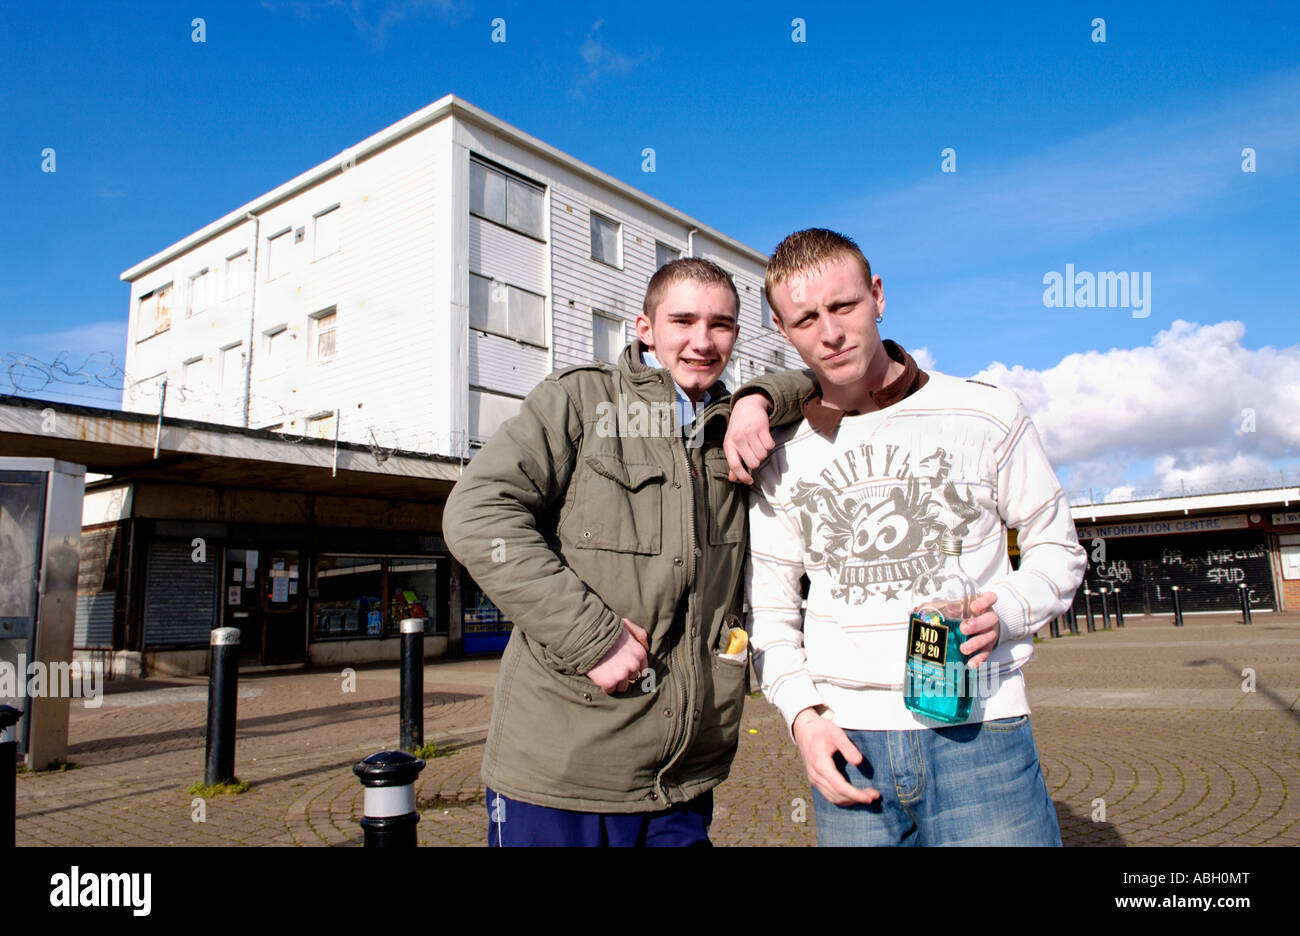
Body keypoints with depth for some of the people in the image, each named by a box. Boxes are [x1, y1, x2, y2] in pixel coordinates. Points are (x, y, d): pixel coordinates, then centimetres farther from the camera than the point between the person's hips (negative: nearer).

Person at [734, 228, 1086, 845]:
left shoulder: (987, 415, -1)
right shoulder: (781, 454, 5)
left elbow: (1057, 549, 8)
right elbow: (768, 610, 9)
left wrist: (1005, 612, -11)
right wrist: (802, 713, -5)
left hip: (979, 731, -1)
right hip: (848, 744, 2)